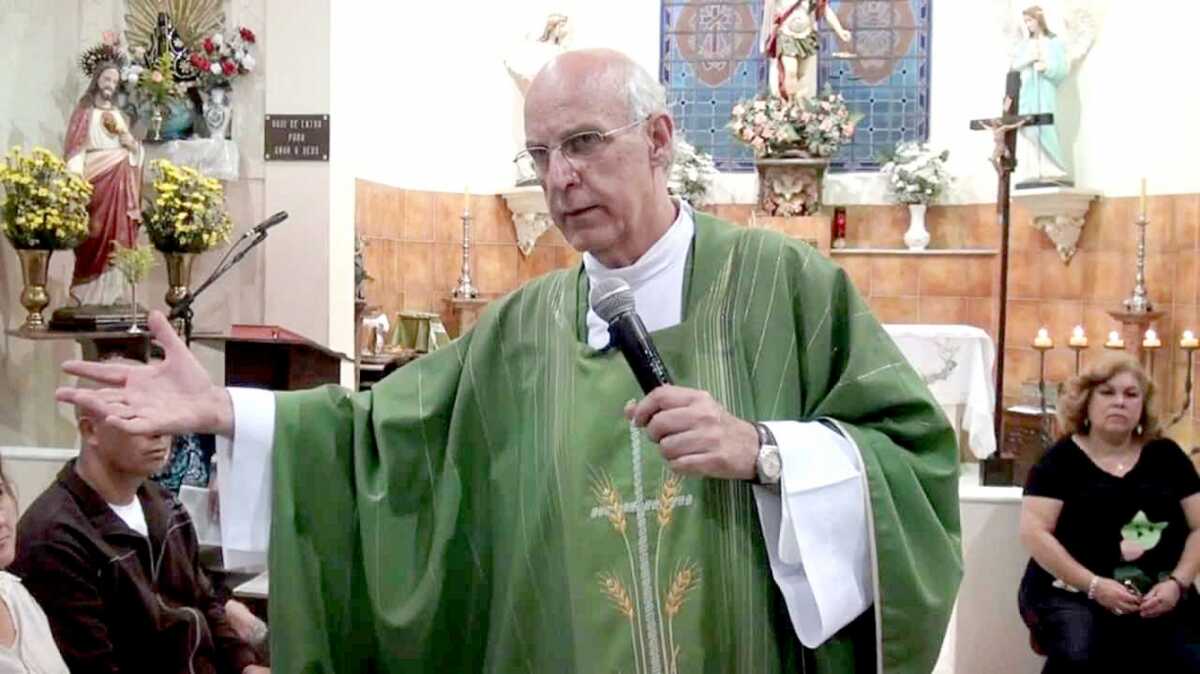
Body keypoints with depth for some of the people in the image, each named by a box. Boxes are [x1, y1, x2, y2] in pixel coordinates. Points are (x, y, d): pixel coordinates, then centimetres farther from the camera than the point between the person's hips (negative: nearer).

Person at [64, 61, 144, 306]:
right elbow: (75, 147, -5)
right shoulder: (84, 111, 5)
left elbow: (135, 152, 22)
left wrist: (131, 143, -1)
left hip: (120, 181, 5)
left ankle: (109, 294, 2)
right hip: (96, 178, -5)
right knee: (97, 238, -10)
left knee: (116, 237, -1)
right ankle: (91, 295, -6)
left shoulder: (118, 114, 21)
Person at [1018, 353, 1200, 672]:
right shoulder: (1062, 459, 1)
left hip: (1157, 597, 3)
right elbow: (1034, 532, -8)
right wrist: (1094, 585, -16)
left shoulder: (1166, 456, 12)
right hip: (1073, 592, -3)